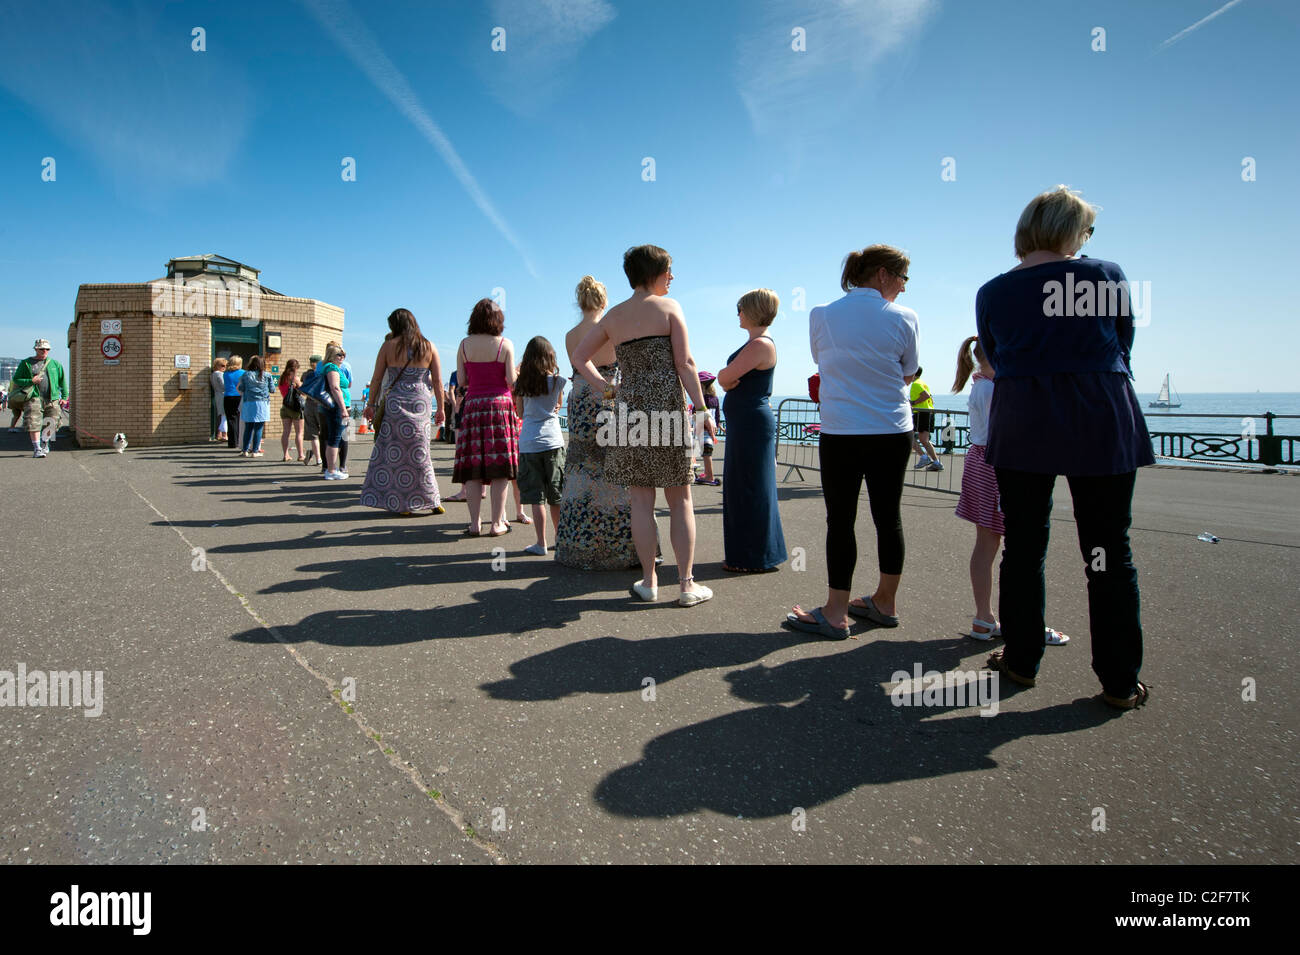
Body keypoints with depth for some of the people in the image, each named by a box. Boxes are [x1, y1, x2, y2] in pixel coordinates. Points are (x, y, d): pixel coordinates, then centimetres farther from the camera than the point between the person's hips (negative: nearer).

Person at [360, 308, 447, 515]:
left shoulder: (389, 346, 1)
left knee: (394, 453, 6)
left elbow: (376, 379, 3)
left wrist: (370, 405, 12)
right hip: (421, 404, 2)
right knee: (419, 453, 10)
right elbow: (437, 382, 3)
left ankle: (401, 504, 7)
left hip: (395, 404, -2)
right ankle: (432, 501, 12)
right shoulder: (429, 347, 5)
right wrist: (440, 408, 9)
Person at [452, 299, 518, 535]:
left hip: (473, 405, 2)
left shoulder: (465, 344, 4)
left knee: (473, 467, 6)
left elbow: (461, 380, 4)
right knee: (500, 466, 2)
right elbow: (511, 381, -6)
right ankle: (497, 523, 3)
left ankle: (474, 523, 7)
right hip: (500, 403, -2)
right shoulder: (505, 344, -3)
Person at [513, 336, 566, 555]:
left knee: (536, 496, 2)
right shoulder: (557, 380, 0)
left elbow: (520, 413, 11)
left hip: (528, 442, 0)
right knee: (556, 496, 10)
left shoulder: (521, 382, 3)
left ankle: (541, 544, 1)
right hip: (553, 440, 0)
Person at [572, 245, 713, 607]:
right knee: (680, 499, 5)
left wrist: (603, 386, 15)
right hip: (668, 405, -3)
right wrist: (701, 407, -5)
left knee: (641, 501, 6)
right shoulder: (669, 307, 0)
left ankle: (648, 582, 11)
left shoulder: (613, 316, 12)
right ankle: (687, 584, 8)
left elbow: (579, 356, 18)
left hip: (630, 408, 3)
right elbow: (685, 363, -7)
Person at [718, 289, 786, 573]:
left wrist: (725, 374, 0)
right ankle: (746, 553, 24)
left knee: (749, 488, -5)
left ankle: (755, 559, 3)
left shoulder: (761, 345, -16)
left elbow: (725, 376, -21)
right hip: (744, 423, 10)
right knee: (741, 487, 15)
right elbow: (724, 380, 14)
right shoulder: (754, 344, 17)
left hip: (753, 423, -10)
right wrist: (728, 379, -6)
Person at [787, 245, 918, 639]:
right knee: (888, 516, 11)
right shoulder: (904, 318, -2)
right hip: (893, 432, 1)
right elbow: (908, 374, 9)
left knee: (840, 520, 3)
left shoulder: (821, 315, -1)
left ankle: (836, 613, 8)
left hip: (841, 434, -1)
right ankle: (885, 604, 25)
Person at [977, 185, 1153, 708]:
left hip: (1020, 424, 2)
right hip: (1102, 423, -1)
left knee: (1023, 546, 10)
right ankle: (1120, 682, 12)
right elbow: (1123, 346, 10)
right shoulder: (1106, 275, 1)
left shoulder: (991, 292, 6)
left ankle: (1020, 660, 18)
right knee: (1110, 552, 6)